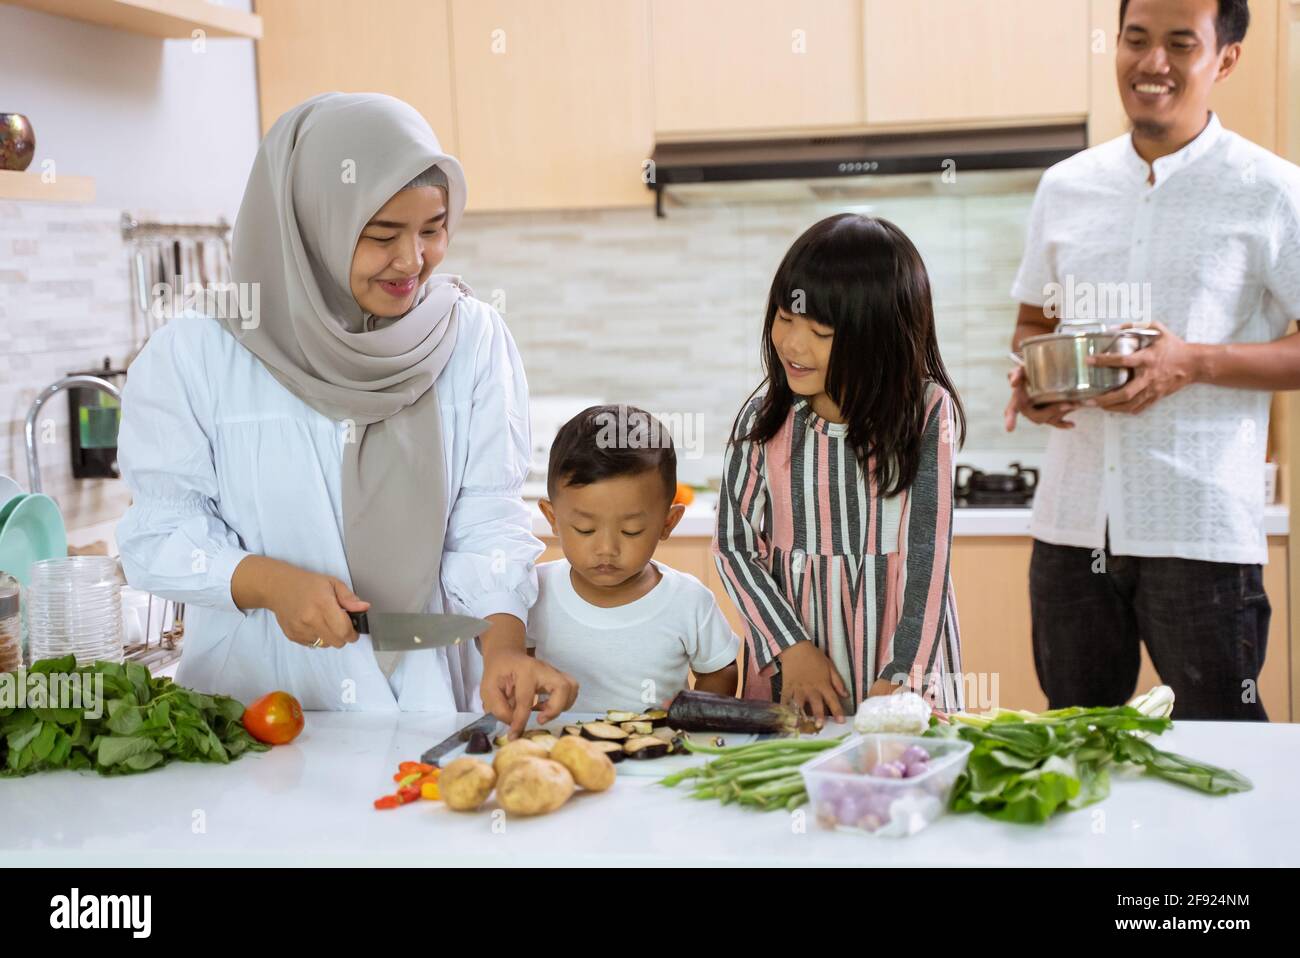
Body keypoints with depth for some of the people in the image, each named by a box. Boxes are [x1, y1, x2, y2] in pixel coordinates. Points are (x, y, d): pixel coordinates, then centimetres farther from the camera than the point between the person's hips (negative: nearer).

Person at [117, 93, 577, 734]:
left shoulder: (473, 339, 1)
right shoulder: (192, 359, -4)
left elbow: (487, 522, -2)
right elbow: (158, 535, -2)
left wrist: (503, 645, -18)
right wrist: (267, 581, -20)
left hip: (428, 692, 1)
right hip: (255, 695, 0)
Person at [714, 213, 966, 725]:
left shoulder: (925, 411, -9)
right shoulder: (766, 415, -3)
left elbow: (928, 554, -9)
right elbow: (734, 544, -1)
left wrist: (898, 680, -15)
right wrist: (791, 648, -10)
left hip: (897, 647, -1)